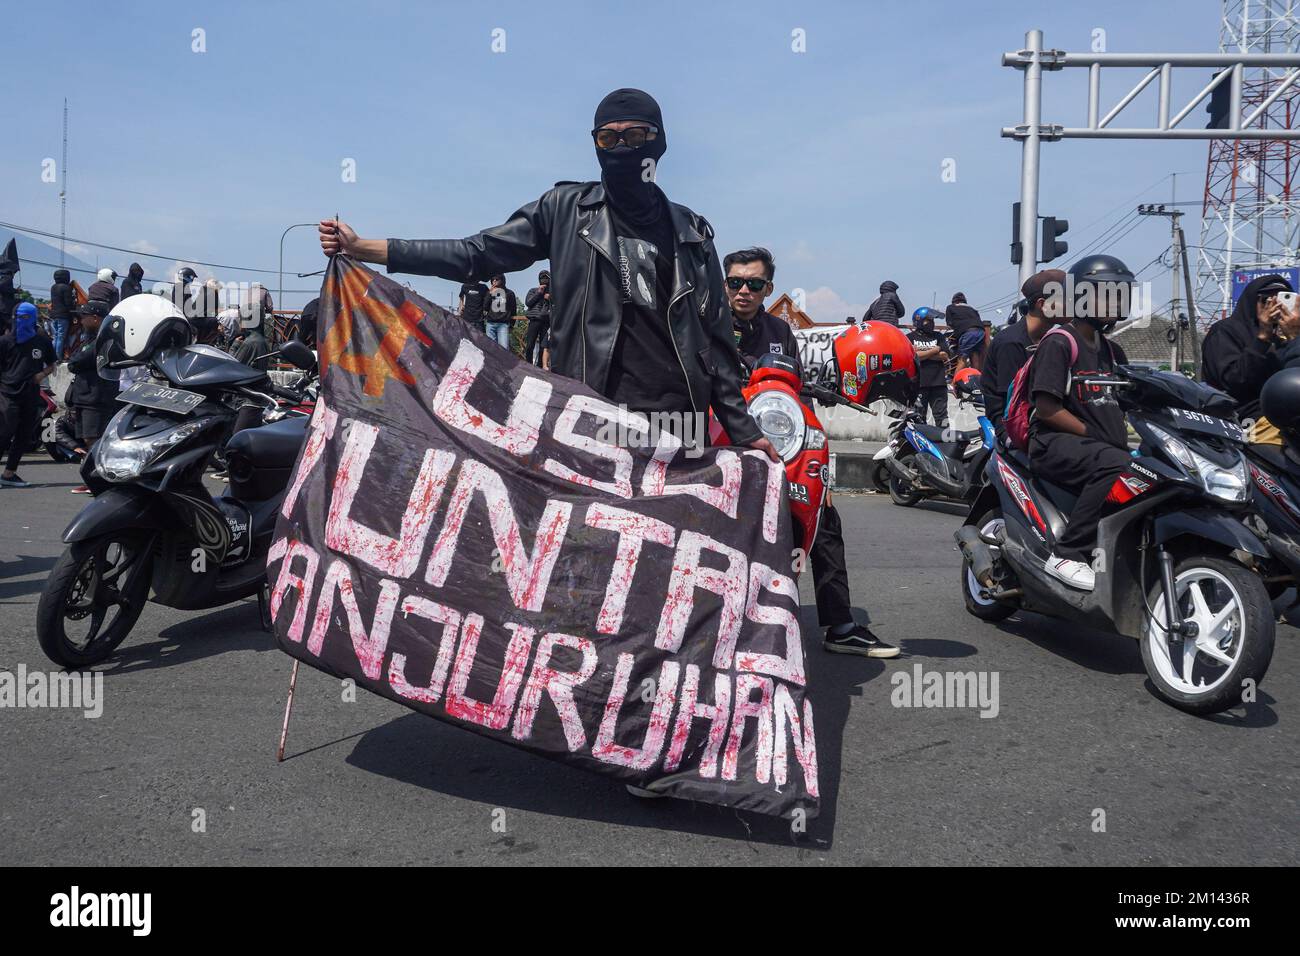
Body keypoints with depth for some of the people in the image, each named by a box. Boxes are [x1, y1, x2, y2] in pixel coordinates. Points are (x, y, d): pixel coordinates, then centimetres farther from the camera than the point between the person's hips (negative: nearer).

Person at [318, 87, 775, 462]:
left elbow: (715, 340, 15)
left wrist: (744, 430, 13)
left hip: (677, 422, 2)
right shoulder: (566, 209, 8)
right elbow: (476, 254, 5)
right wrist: (361, 248, -2)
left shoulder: (690, 234, 13)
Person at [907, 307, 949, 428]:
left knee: (941, 416, 3)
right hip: (919, 383, -2)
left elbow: (944, 356, 0)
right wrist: (935, 350, -4)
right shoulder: (910, 337, 6)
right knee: (919, 418, 3)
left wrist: (921, 353, -7)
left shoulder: (938, 336, 15)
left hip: (938, 382, 3)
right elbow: (913, 356, -11)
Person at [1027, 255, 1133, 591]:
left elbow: (1129, 403, 21)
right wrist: (1093, 434, -14)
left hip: (1104, 445, 8)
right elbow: (1047, 408, -12)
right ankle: (1067, 554, -30)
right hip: (1057, 442, -8)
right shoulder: (1058, 343, -4)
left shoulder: (1112, 352, 21)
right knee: (1115, 465, -36)